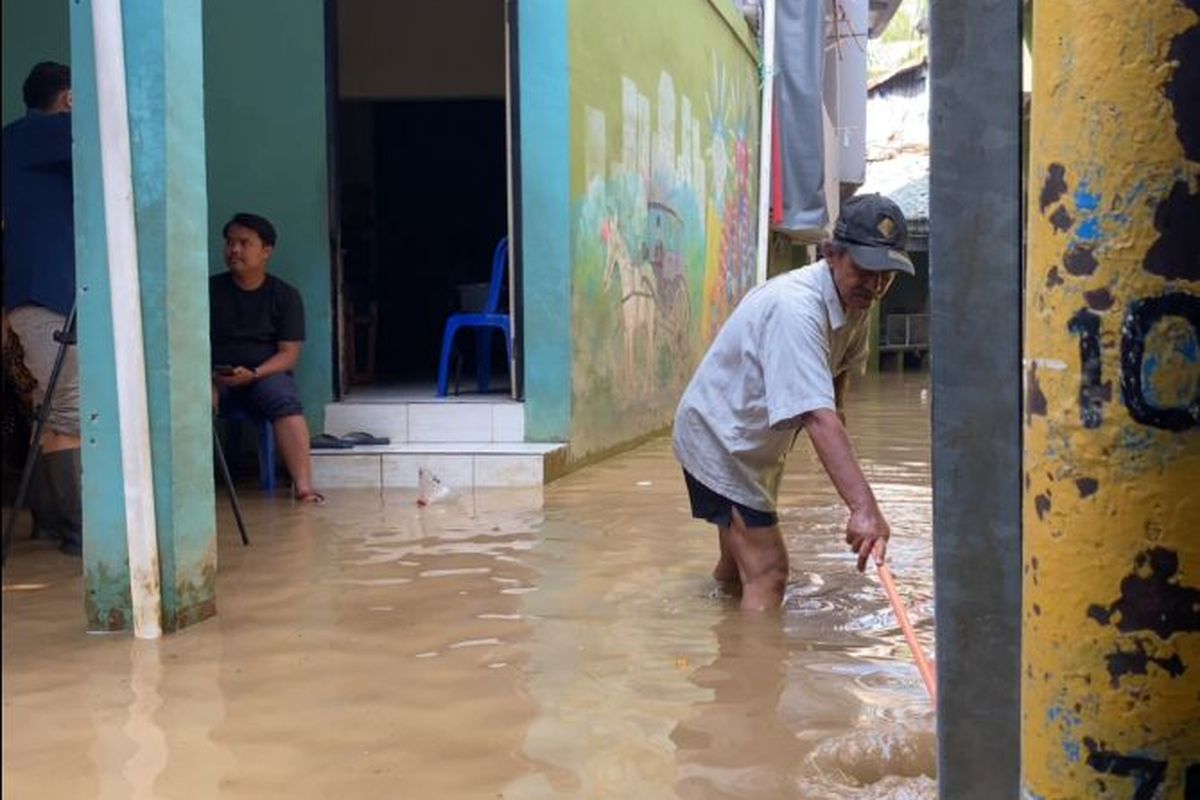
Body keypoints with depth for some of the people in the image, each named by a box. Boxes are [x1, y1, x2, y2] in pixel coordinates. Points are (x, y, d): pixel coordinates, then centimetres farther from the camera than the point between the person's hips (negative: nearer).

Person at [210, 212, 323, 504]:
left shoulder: (285, 295, 5)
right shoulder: (210, 290, 8)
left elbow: (289, 354, -2)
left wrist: (254, 374, -20)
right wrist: (208, 373, -16)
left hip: (267, 375, -1)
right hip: (215, 378, 1)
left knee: (286, 401, -35)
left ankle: (303, 486, -44)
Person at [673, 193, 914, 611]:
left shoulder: (856, 300, -5)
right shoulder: (795, 307, -34)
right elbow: (816, 418, -45)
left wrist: (836, 412, 4)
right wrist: (863, 507, -52)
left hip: (755, 443, 9)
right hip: (718, 436, -9)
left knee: (739, 563, 24)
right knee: (767, 573, -17)